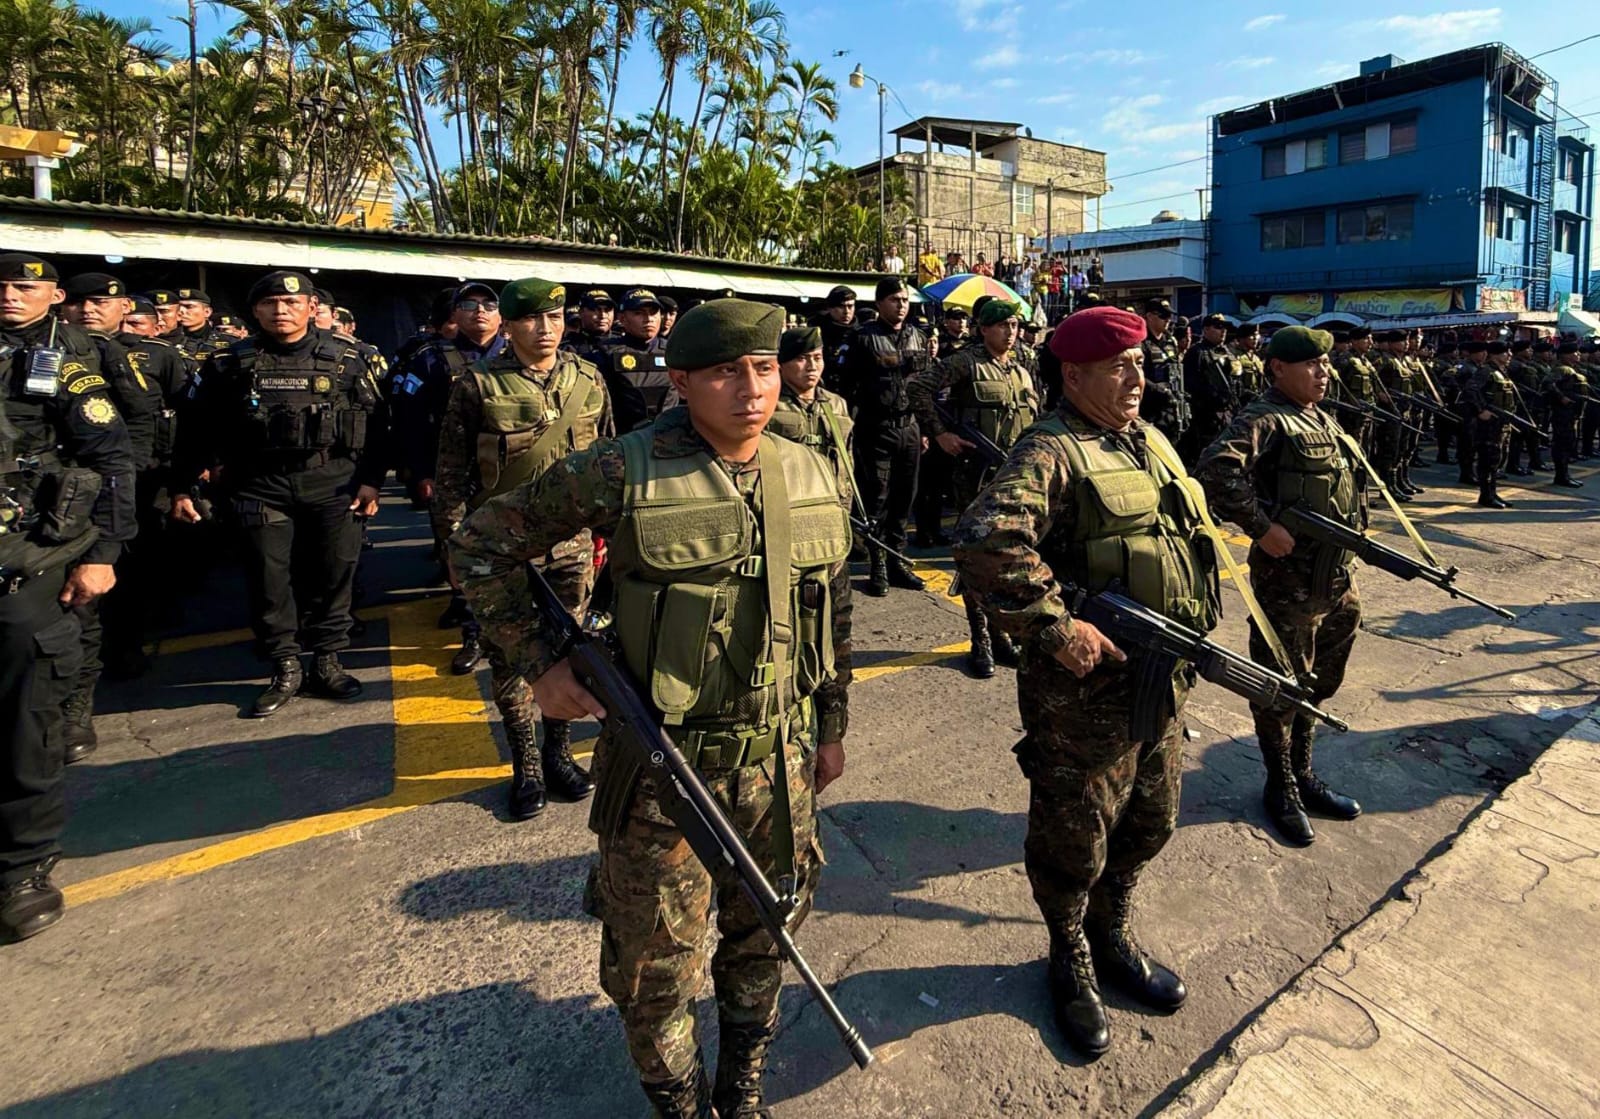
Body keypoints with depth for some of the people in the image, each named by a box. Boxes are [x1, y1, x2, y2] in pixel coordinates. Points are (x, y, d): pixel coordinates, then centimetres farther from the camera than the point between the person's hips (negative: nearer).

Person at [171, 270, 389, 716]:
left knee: (333, 572, 5)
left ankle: (327, 662, 19)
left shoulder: (346, 359, 4)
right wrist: (182, 487, 8)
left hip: (333, 483, 0)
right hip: (262, 486, 1)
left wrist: (371, 479, -2)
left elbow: (376, 422, 4)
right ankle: (286, 668, 15)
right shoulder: (230, 364, 5)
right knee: (269, 576, 2)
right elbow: (198, 429, 9)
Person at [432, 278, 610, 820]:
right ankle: (525, 764, 23)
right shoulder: (478, 385, -6)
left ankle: (558, 751, 29)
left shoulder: (589, 379, 3)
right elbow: (451, 474, -2)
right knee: (508, 655, 6)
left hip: (572, 542, 3)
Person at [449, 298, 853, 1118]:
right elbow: (482, 545, -5)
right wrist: (538, 663, -11)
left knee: (763, 935, 21)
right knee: (656, 959, 13)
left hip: (778, 756, 4)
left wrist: (831, 727, 13)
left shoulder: (814, 476, 0)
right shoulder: (624, 472, -15)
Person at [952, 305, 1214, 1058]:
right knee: (1074, 835, 10)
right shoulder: (1051, 453, -17)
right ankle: (1071, 963, 35)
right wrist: (1055, 628, -28)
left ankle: (1113, 936, 47)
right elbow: (987, 545, -32)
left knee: (1149, 822, 22)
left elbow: (1189, 535, 23)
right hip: (1085, 684, -8)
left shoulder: (1152, 443, 11)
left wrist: (1195, 632, 14)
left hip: (1164, 681, 8)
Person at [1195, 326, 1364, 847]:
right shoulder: (1263, 419, -13)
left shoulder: (1327, 422, 14)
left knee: (1318, 684, 19)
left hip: (1338, 581, 9)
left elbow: (1354, 485, 26)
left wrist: (1351, 556, 15)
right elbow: (1216, 468, -31)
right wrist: (1262, 528, -28)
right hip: (1286, 581, -8)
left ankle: (1303, 774, 36)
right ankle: (1281, 787, 22)